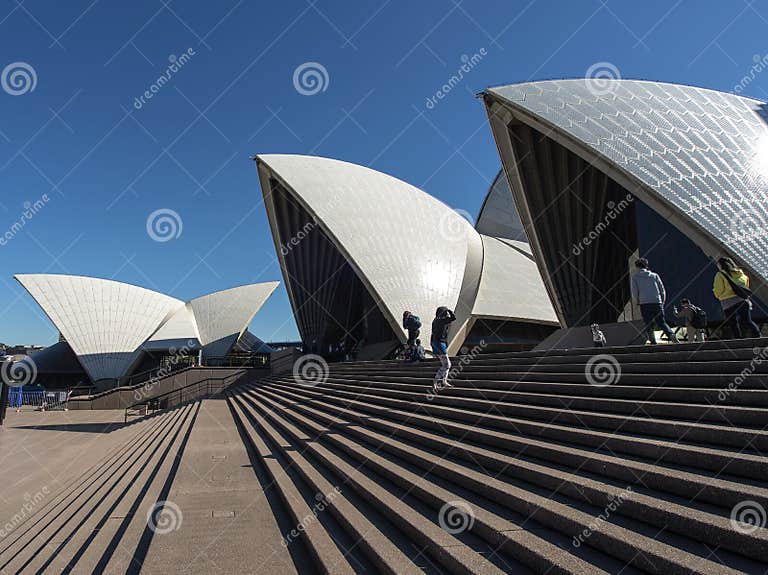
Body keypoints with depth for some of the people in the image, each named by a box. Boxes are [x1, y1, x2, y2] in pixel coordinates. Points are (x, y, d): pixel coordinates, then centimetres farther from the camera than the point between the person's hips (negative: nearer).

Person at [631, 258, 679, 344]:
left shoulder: (635, 277, 8)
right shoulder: (654, 275, 16)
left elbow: (634, 293, 1)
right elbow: (662, 290, 11)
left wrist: (637, 302, 16)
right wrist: (662, 302, 17)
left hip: (644, 303, -2)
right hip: (657, 302, 2)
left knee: (648, 325, 3)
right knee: (662, 323, 8)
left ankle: (653, 342, -7)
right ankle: (672, 335, -14)